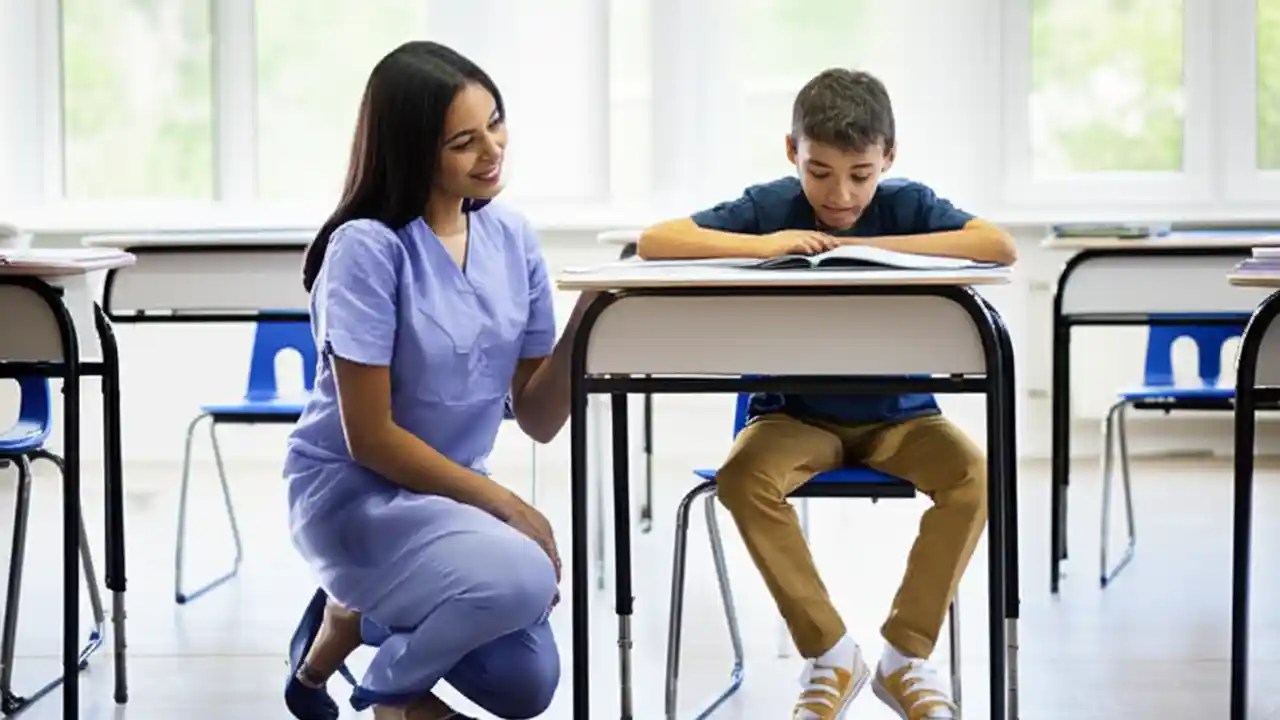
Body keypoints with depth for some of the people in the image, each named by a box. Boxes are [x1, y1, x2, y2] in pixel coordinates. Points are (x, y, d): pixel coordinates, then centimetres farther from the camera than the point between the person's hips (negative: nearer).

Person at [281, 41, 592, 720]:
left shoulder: (512, 237, -2)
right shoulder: (368, 248, -19)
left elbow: (538, 419, -1)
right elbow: (370, 437, -18)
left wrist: (583, 327, -18)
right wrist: (504, 504, -16)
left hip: (449, 491, 6)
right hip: (350, 489, -6)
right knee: (524, 580, -31)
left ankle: (365, 613, 17)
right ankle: (354, 620, -3)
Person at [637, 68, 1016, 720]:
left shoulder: (905, 206, -7)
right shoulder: (770, 206, -8)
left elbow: (1000, 246, -24)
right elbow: (653, 242, -17)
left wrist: (878, 246, -26)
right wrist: (760, 245, -29)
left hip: (896, 414, 0)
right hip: (795, 414, 0)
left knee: (970, 472, -28)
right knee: (742, 477, -30)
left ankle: (906, 655, -14)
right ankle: (830, 653, -16)